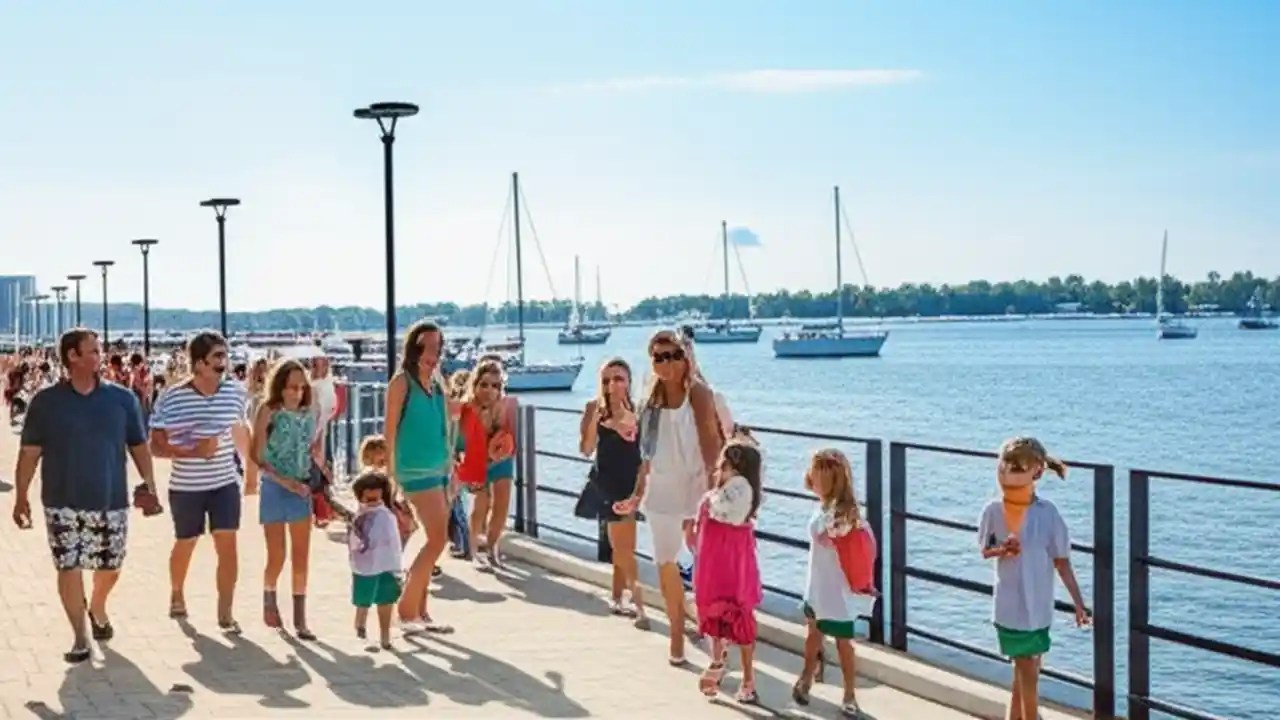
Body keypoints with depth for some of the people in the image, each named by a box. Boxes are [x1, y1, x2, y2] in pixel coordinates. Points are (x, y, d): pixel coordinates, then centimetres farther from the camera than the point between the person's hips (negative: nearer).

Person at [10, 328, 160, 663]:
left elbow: (138, 446, 4)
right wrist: (21, 496, -4)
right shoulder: (46, 401, -3)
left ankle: (98, 608, 42)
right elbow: (29, 452, -1)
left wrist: (149, 485, -3)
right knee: (69, 568, -2)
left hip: (110, 501, 2)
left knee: (110, 567, 12)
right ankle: (80, 637, 10)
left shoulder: (122, 398, 0)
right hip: (62, 503, -2)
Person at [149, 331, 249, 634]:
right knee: (185, 544, 16)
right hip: (185, 486, -1)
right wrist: (194, 452, -26)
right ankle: (176, 594, 43)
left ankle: (226, 612, 0)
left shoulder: (235, 392, -6)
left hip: (225, 482, 1)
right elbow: (156, 446, -13)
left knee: (227, 544, -8)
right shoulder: (171, 399, -16)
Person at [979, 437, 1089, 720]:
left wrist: (1079, 603, -8)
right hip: (1010, 606, -1)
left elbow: (1062, 562, -4)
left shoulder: (1047, 513, -9)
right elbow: (985, 550, 6)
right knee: (1028, 673, 0)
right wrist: (1002, 549, -17)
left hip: (1038, 607, 1)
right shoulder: (994, 511, -7)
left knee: (1024, 670, 13)